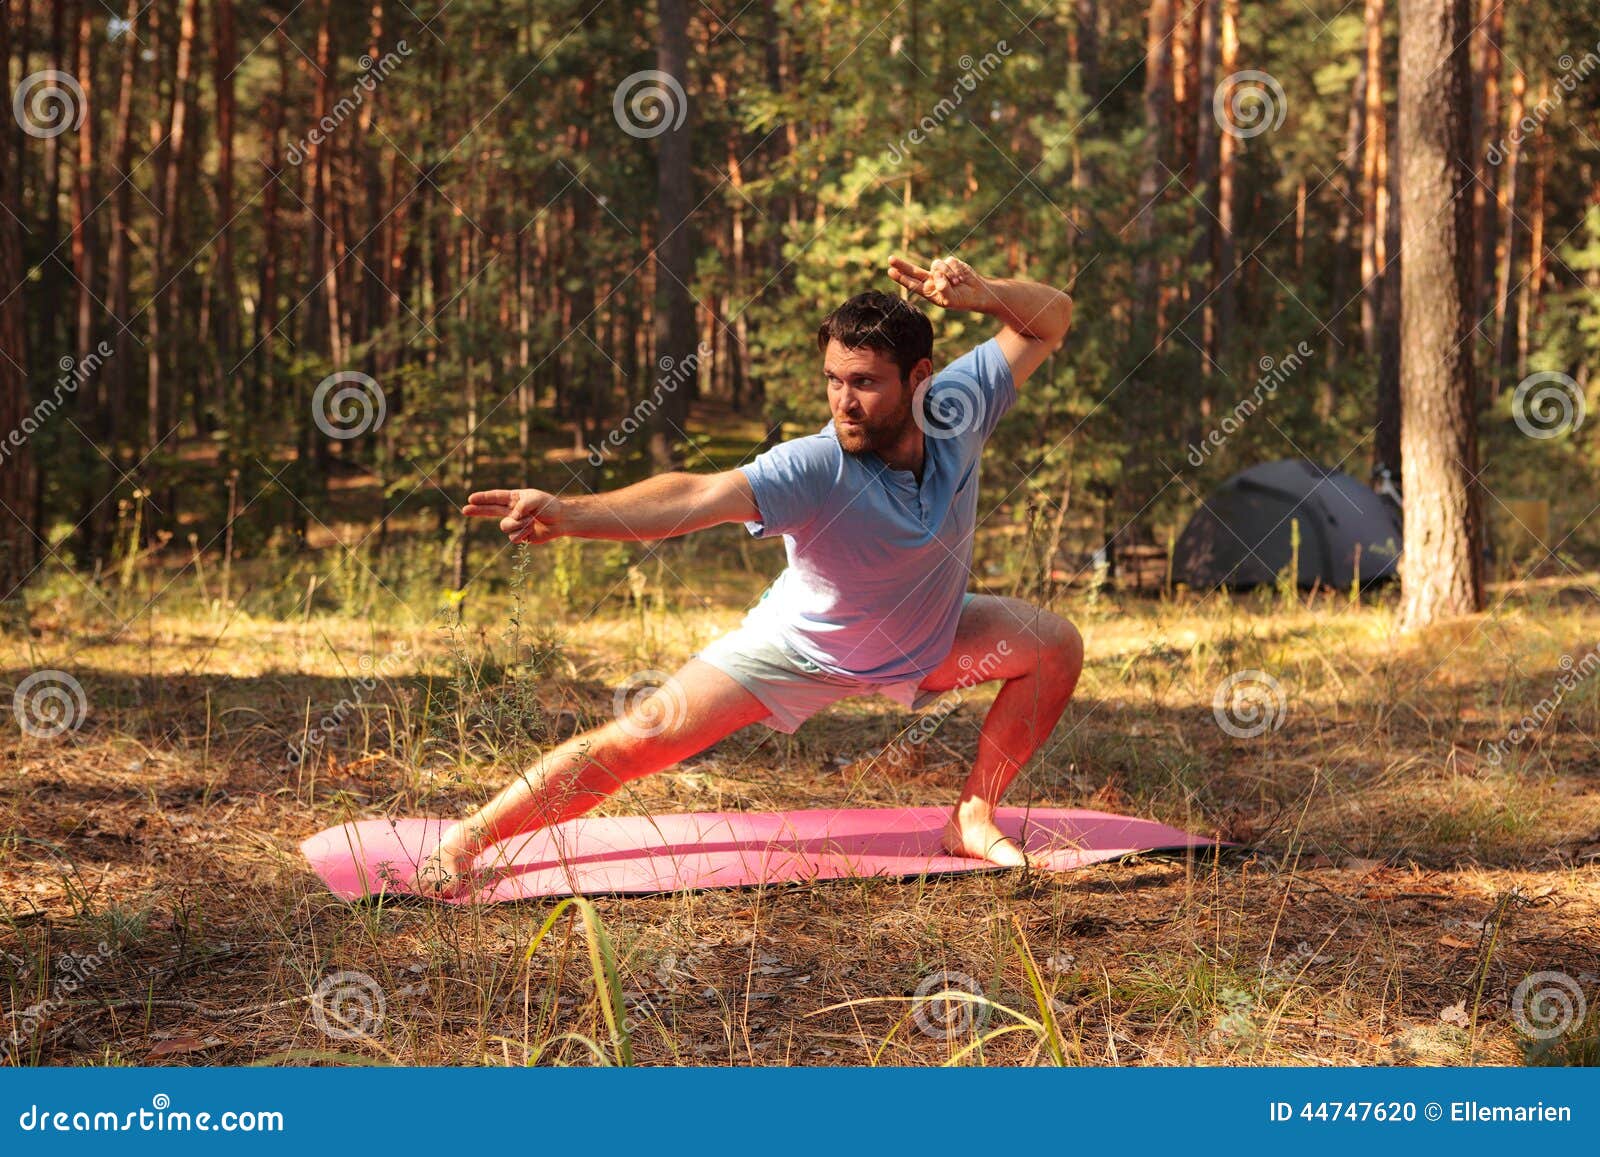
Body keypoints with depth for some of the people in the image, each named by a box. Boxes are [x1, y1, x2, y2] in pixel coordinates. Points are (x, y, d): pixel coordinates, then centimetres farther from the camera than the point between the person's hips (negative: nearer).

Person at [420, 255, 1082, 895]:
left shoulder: (956, 408, -24)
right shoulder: (814, 468, -37)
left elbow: (1051, 318, -12)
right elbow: (699, 495, -53)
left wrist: (981, 293, -34)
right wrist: (565, 515, -68)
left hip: (922, 640, 5)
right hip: (802, 647, -5)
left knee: (1053, 644, -6)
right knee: (640, 740, -17)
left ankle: (973, 820, 6)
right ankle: (466, 841, -6)